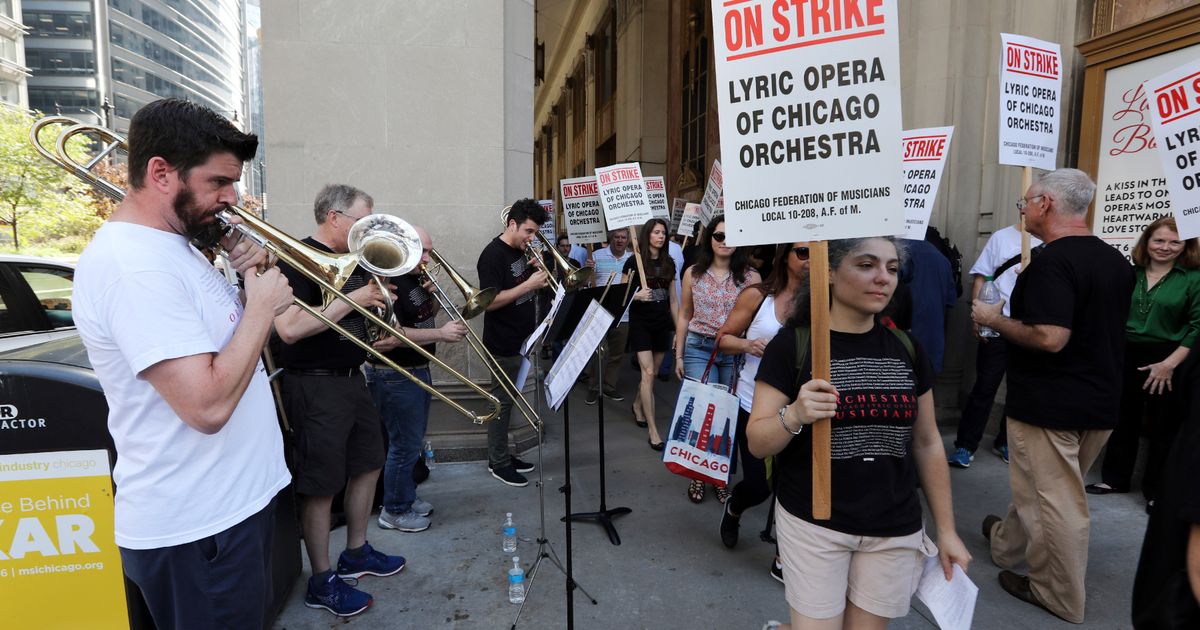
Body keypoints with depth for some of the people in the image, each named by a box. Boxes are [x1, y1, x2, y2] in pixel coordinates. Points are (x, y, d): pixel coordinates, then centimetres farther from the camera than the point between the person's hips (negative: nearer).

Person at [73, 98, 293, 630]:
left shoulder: (172, 244, 8)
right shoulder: (133, 264, -23)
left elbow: (225, 341, 16)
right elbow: (209, 406, -30)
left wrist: (241, 275, -1)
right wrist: (262, 304, -19)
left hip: (239, 498, 10)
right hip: (195, 529, -9)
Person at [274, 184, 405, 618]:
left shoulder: (353, 260, 10)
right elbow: (289, 330, -27)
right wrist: (353, 299, -24)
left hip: (352, 378, 9)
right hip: (316, 386, -9)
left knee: (368, 463, 18)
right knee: (322, 485, 2)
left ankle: (356, 554, 36)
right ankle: (322, 582, 18)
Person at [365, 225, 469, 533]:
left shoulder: (414, 279, 9)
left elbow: (427, 313, 21)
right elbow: (389, 336, -31)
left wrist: (431, 295, -1)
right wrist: (440, 334, -29)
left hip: (418, 371, 10)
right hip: (394, 377, -10)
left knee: (413, 441, 20)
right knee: (405, 445, 1)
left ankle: (407, 497, 36)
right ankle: (394, 511, 18)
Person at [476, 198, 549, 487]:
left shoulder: (521, 251, 9)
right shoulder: (493, 255, -17)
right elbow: (491, 301, -24)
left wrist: (539, 271, -2)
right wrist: (529, 284, -24)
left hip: (520, 340, 8)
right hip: (503, 344, -8)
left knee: (507, 398, 16)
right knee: (502, 400, 2)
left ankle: (502, 455, 28)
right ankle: (498, 463, 15)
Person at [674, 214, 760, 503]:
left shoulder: (751, 277, -1)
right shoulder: (693, 273, 4)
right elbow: (684, 316, 10)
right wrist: (679, 356, 9)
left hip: (736, 352, 0)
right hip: (699, 349, 1)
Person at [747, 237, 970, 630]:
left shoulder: (907, 348, 2)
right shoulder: (792, 344, -11)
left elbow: (927, 443, 10)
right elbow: (757, 443, -12)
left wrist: (946, 529, 12)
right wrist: (794, 416, -32)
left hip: (895, 530, 4)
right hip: (812, 523, -4)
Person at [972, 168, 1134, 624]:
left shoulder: (1052, 261, -22)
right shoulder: (1115, 260, 7)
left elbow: (1050, 338, -30)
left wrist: (994, 319, -15)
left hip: (1050, 403, -9)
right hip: (1101, 400, 9)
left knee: (1054, 500, 5)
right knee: (1041, 484, 23)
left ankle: (1059, 596, 20)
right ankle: (1007, 543, 43)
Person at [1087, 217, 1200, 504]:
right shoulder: (1130, 274, 5)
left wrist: (1170, 363, -16)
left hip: (1167, 361, -3)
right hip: (1126, 356, 4)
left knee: (1163, 429, 8)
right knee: (1122, 421, 14)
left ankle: (1157, 491, 21)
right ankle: (1115, 478, 28)